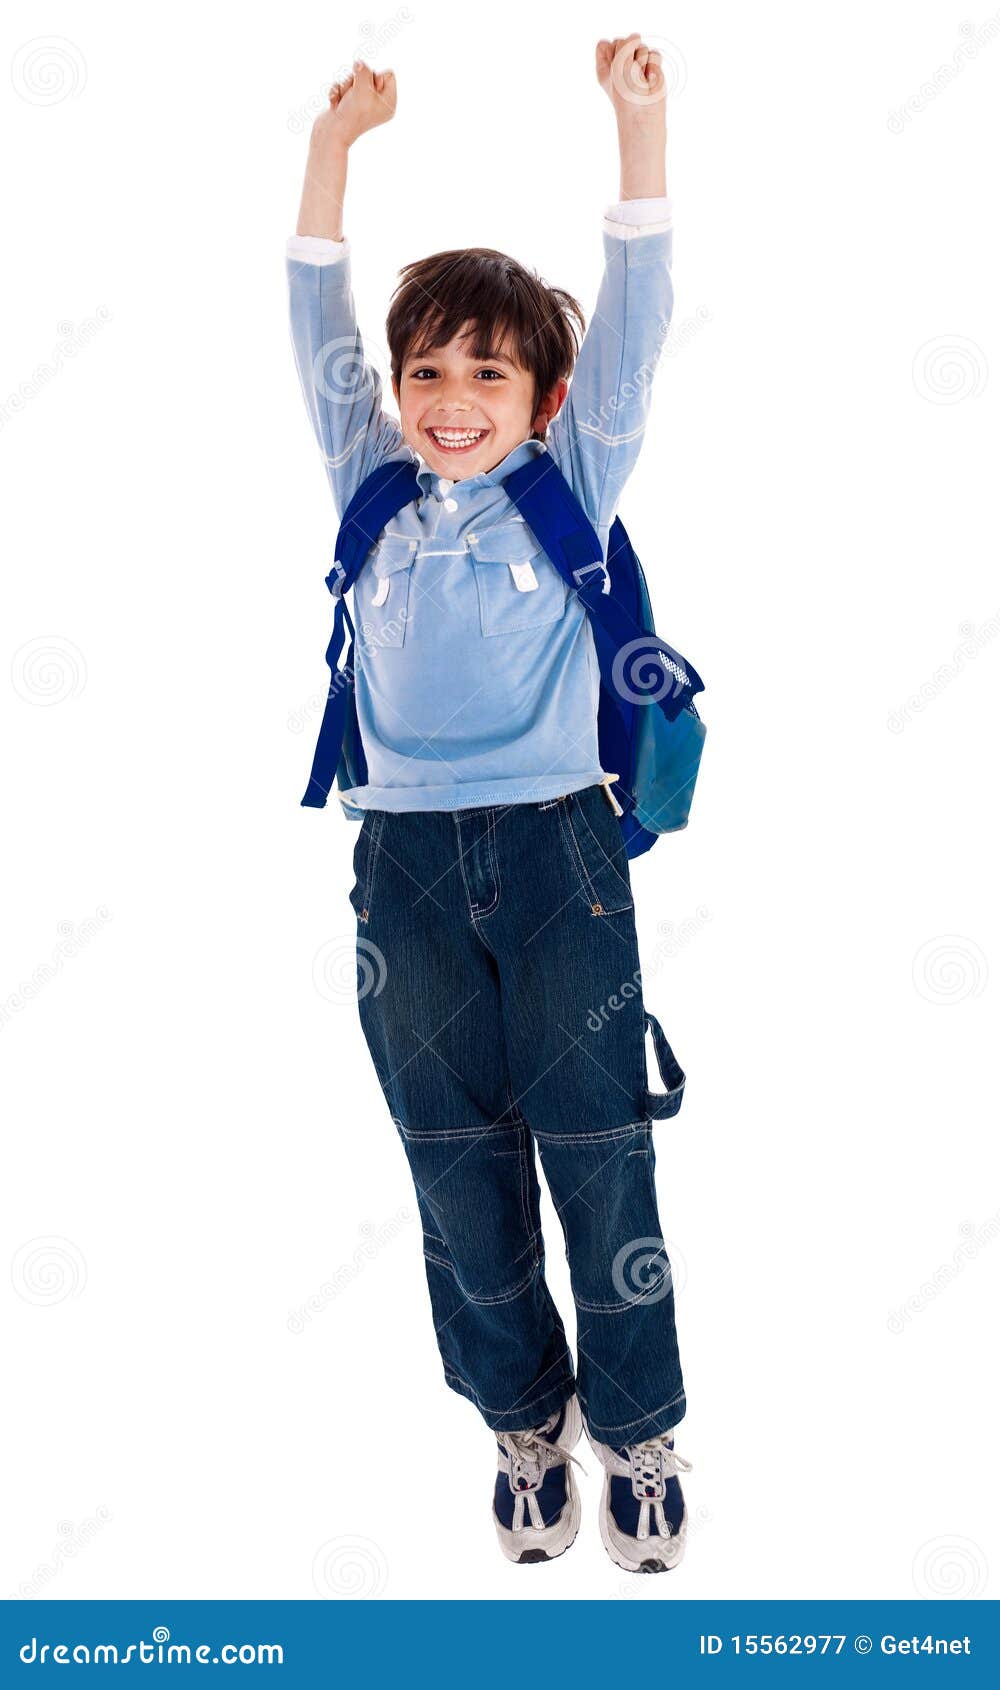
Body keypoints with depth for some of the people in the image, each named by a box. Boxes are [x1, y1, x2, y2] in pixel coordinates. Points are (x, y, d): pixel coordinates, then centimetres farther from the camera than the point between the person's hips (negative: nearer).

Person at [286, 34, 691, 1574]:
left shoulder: (571, 487, 4)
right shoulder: (375, 493, 10)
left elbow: (630, 328, -1)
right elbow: (319, 331, 9)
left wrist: (639, 124, -5)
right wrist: (334, 145, 4)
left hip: (557, 847, -2)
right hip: (409, 859, 3)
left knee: (598, 1152, 4)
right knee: (460, 1168, 10)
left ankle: (635, 1427, 21)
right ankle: (525, 1419, 27)